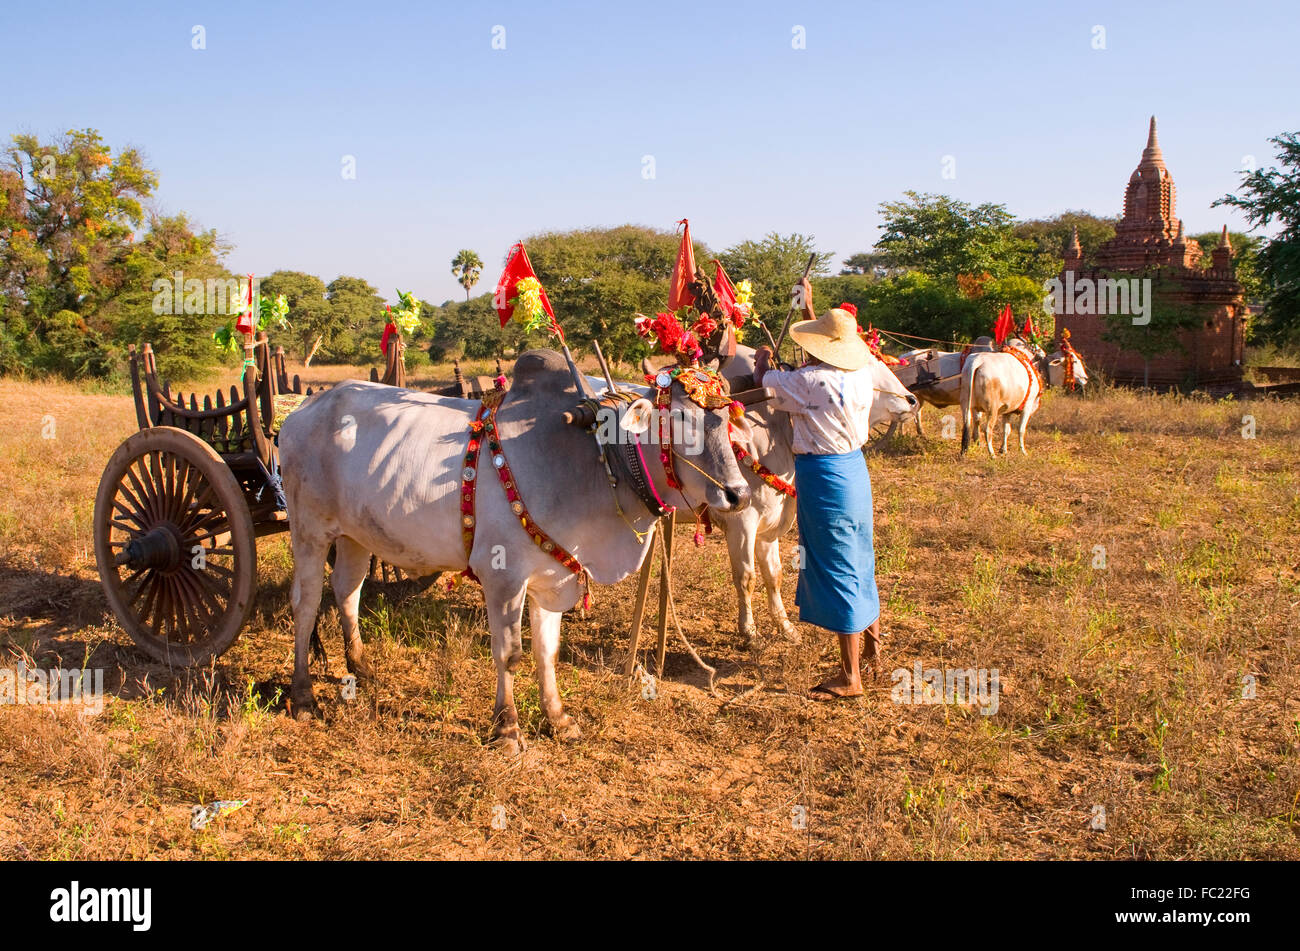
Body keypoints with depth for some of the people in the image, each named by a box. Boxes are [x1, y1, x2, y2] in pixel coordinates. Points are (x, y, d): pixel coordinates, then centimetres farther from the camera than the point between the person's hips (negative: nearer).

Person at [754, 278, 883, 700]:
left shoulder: (810, 381, -21)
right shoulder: (861, 376, -1)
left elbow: (763, 379, -3)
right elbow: (831, 353, 21)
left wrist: (764, 359, 20)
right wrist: (809, 306, 32)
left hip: (823, 476, -8)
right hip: (854, 467, 8)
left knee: (837, 571, -1)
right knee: (858, 560, 21)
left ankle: (850, 676, 7)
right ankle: (873, 645, 36)